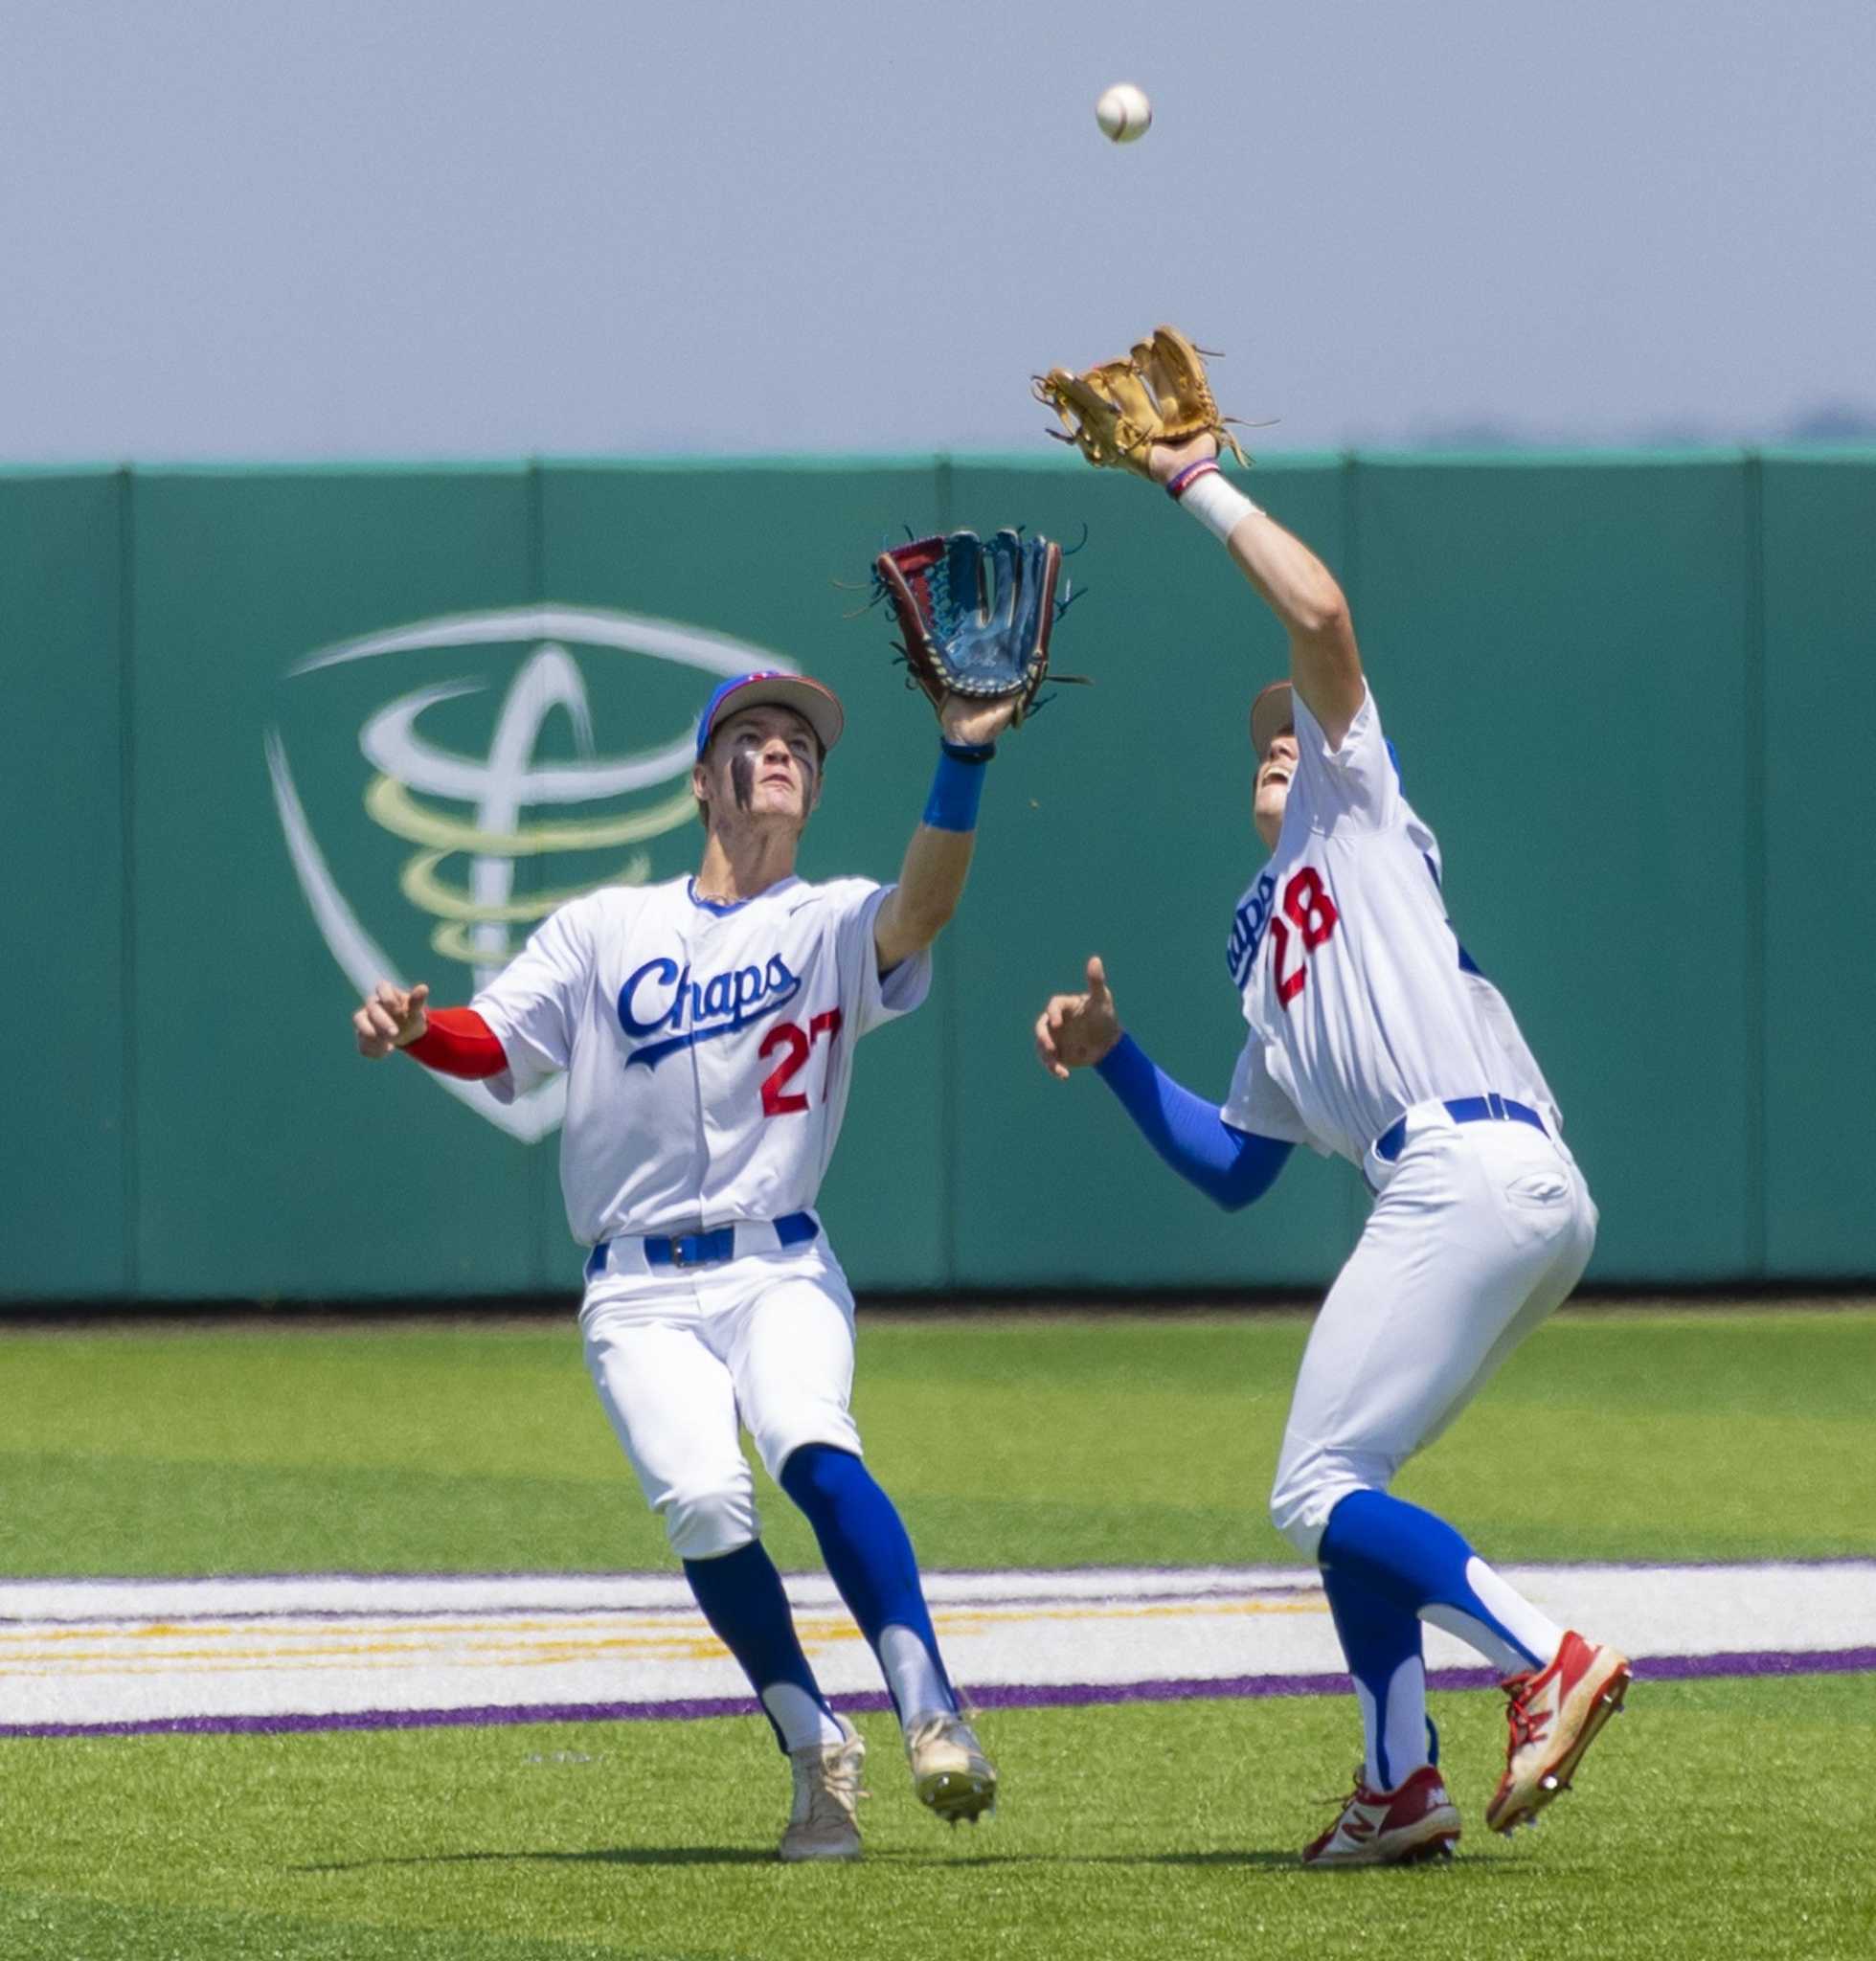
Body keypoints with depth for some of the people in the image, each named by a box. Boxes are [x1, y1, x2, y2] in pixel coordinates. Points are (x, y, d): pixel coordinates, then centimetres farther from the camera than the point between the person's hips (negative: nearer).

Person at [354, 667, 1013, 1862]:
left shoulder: (837, 925, 7)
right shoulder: (607, 927, 13)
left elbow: (923, 908, -14)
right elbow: (493, 1041, 6)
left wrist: (962, 761, -30)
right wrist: (413, 1031, -17)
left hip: (781, 1270, -1)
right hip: (642, 1291, 1)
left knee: (813, 1448, -31)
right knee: (703, 1499, -23)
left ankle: (932, 1717, -33)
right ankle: (818, 1754, -9)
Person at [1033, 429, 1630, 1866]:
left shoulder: (1357, 803, 13)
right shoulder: (1274, 968, 33)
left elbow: (1320, 612, -2)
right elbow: (1232, 1170, 30)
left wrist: (1198, 481, 7)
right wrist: (1114, 1059, 24)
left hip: (1471, 1170, -9)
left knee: (1318, 1493, -10)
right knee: (1334, 1489, 15)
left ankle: (1549, 1660, -21)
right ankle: (1403, 1789, 12)